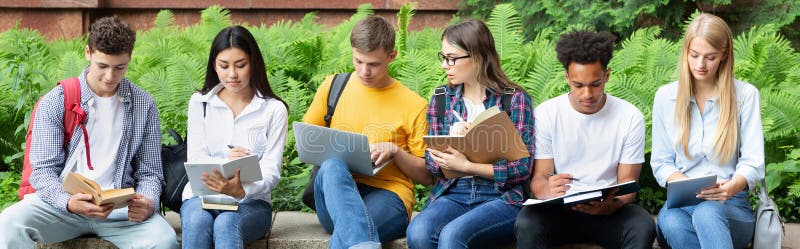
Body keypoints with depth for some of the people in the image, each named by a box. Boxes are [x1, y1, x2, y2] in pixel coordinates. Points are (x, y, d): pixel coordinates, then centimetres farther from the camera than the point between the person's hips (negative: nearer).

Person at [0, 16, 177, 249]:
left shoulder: (144, 105, 7)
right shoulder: (55, 102, 2)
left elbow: (149, 172, 10)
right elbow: (44, 170, -2)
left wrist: (148, 203, -14)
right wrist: (68, 202, -25)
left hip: (121, 208, 1)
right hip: (62, 201, -1)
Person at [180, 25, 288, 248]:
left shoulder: (274, 109, 5)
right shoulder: (200, 103, 12)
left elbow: (271, 171, -3)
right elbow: (195, 161, 5)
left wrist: (241, 190, -26)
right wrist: (225, 162, -19)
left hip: (251, 201, -1)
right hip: (202, 197, 1)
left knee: (226, 224, -36)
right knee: (197, 222, -35)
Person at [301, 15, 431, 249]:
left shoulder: (414, 105, 8)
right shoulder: (332, 87, 15)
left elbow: (427, 175, 11)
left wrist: (396, 152, -9)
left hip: (388, 194, -2)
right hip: (336, 189, 3)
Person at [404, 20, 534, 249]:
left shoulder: (515, 99, 1)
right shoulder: (442, 99, 13)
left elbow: (522, 168, -5)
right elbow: (432, 165, 13)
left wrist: (466, 166, -13)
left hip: (502, 197, -3)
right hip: (452, 194, 4)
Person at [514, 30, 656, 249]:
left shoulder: (630, 117, 0)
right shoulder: (546, 113, -1)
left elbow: (627, 181, 1)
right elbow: (539, 178, -2)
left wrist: (611, 205, -24)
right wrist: (548, 190, -30)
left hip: (608, 210, 0)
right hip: (559, 210, 0)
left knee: (643, 227, -32)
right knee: (526, 224, -33)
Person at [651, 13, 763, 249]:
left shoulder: (746, 95, 3)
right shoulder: (665, 96, 9)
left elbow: (753, 162, 0)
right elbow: (661, 162, 9)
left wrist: (733, 186, -24)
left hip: (731, 206, -2)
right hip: (682, 204, 2)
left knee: (707, 214, -39)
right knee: (670, 220, -37)